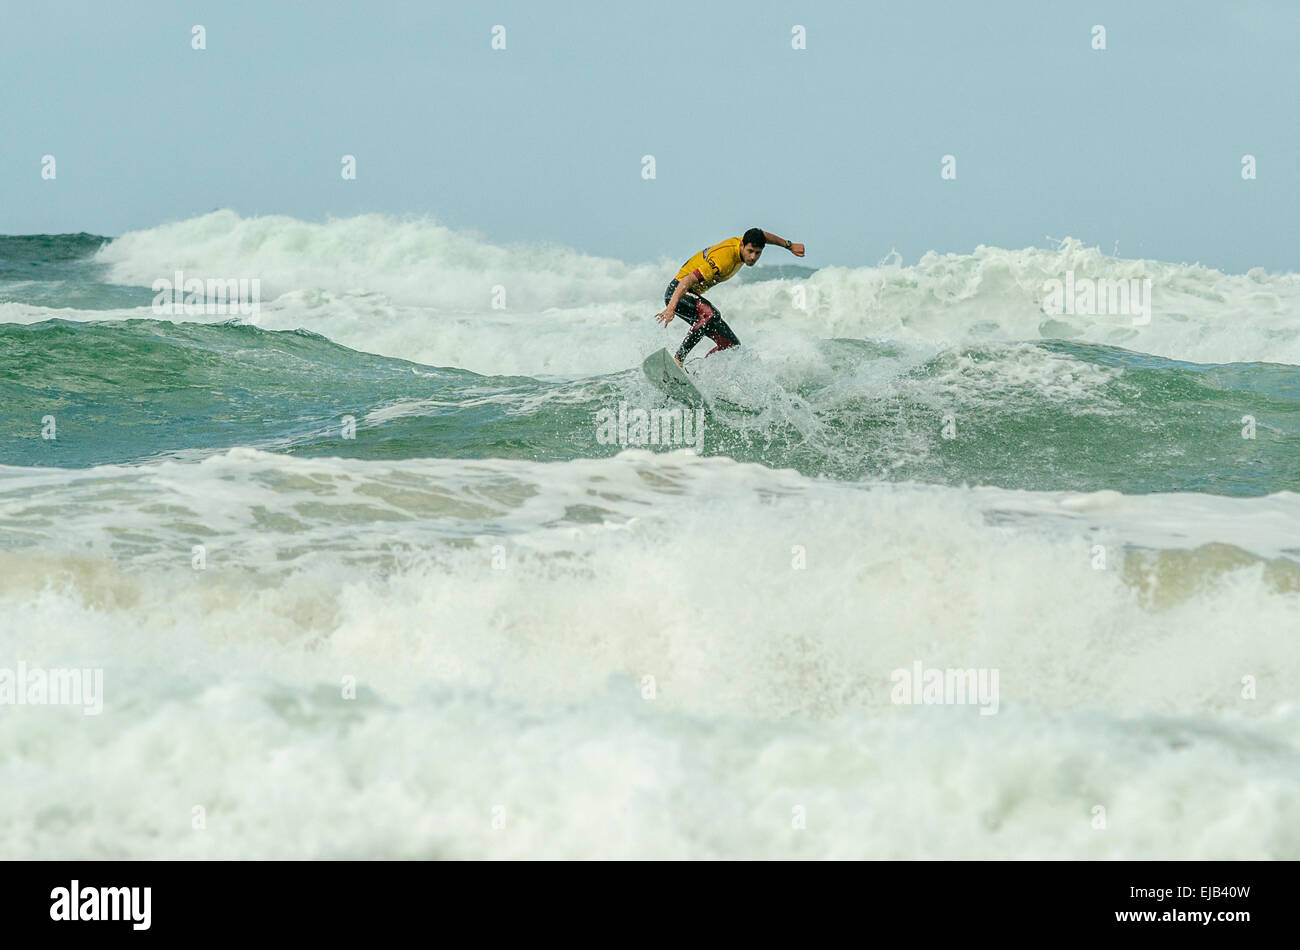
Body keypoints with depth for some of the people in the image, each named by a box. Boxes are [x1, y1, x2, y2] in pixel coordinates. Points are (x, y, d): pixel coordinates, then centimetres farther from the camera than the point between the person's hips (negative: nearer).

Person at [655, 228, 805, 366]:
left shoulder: (741, 243, -6)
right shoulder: (723, 259, -32)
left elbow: (763, 235, 19)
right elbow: (688, 280, -39)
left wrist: (789, 246, 28)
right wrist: (671, 308, -50)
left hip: (693, 295, 9)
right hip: (677, 292, -9)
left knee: (732, 345, 1)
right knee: (711, 314, -41)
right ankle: (677, 359, -39)